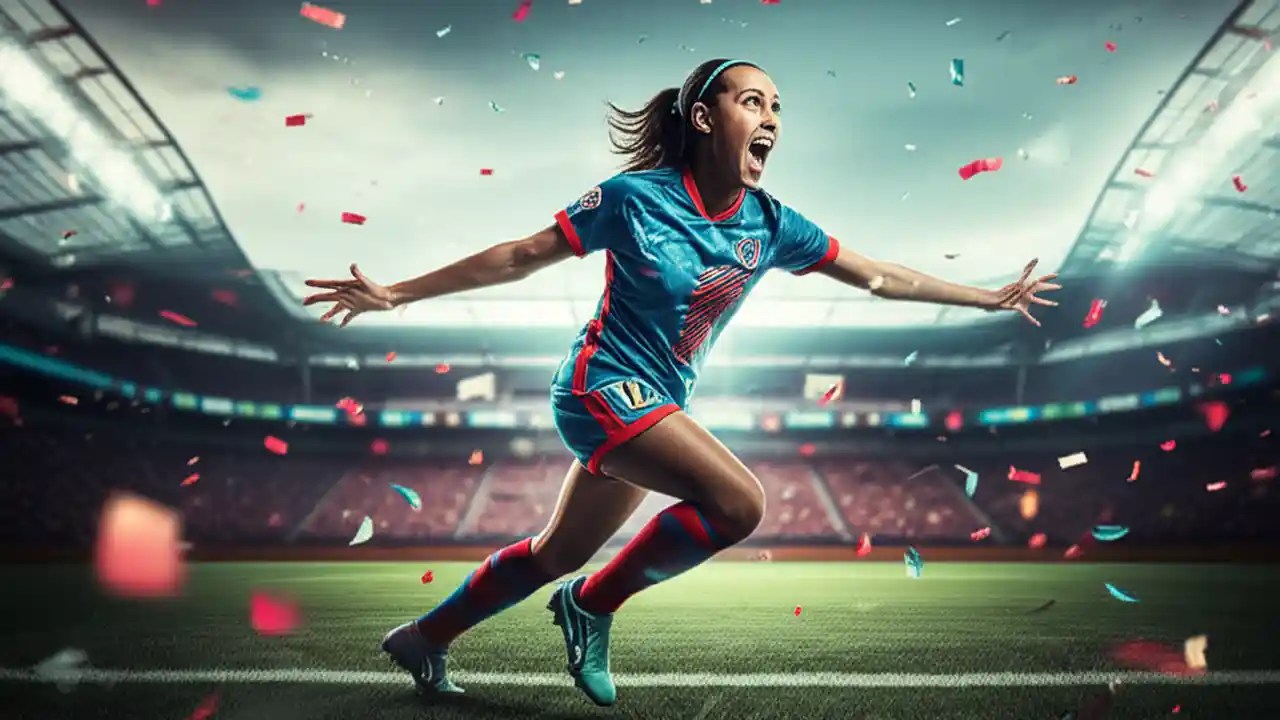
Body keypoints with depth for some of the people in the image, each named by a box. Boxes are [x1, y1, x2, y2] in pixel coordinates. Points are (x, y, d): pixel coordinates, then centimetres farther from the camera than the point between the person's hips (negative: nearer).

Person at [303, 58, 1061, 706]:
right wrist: (397, 293, -7)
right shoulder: (637, 197, -16)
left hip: (654, 405, 7)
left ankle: (425, 638, 35)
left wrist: (991, 297, 12)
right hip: (604, 385, -7)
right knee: (739, 502, -23)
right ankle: (592, 605, -4)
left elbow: (879, 275, 8)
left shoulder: (771, 223, -1)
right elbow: (521, 256, -8)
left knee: (559, 553, 16)